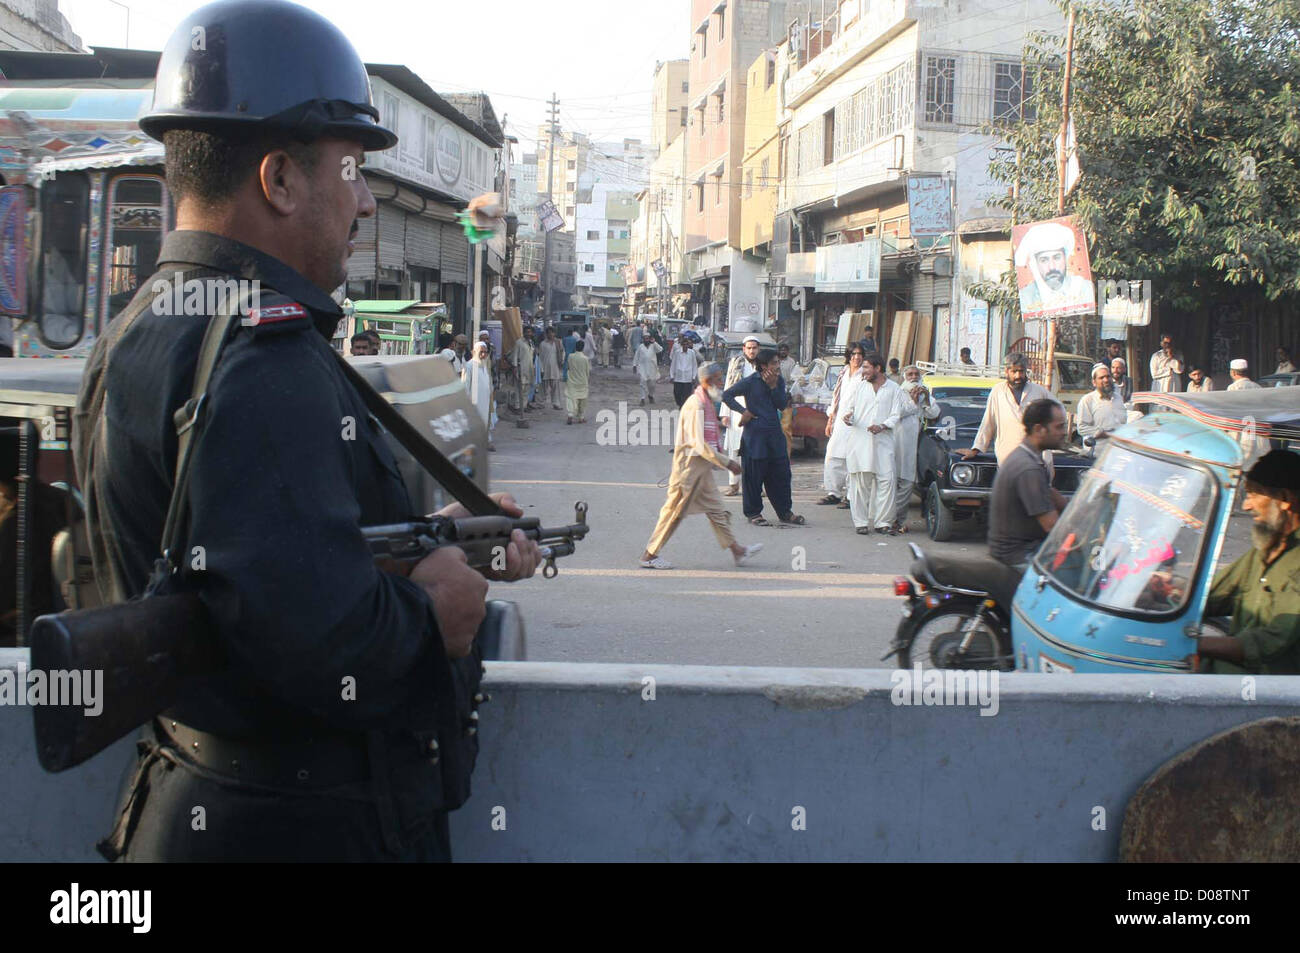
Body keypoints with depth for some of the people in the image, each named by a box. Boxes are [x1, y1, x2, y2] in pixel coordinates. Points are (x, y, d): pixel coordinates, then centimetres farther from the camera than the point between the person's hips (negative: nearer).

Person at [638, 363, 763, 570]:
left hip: (702, 467, 10)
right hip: (690, 465, -10)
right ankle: (650, 555, 6)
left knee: (716, 509, 10)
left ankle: (736, 550, 14)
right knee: (675, 511, -2)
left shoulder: (707, 403, 13)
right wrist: (727, 463, -21)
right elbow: (699, 444, -23)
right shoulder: (696, 404, -19)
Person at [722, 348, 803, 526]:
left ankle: (785, 512, 19)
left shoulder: (778, 381, 8)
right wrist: (743, 411, -11)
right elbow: (726, 395, -5)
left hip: (775, 434, 5)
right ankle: (753, 513, 14)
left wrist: (773, 386, -11)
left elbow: (782, 405, -1)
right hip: (755, 434, -5)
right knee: (753, 475, 1)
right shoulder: (751, 382, -8)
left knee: (781, 472, 8)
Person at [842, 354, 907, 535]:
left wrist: (882, 426, -16)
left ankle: (883, 522, 0)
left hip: (882, 441, -2)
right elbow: (850, 407, 18)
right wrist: (847, 415, -5)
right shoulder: (860, 387, 13)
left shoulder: (894, 389, 5)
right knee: (860, 482, 0)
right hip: (859, 440, 2)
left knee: (886, 480, -7)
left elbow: (896, 415, 1)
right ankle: (861, 522, 6)